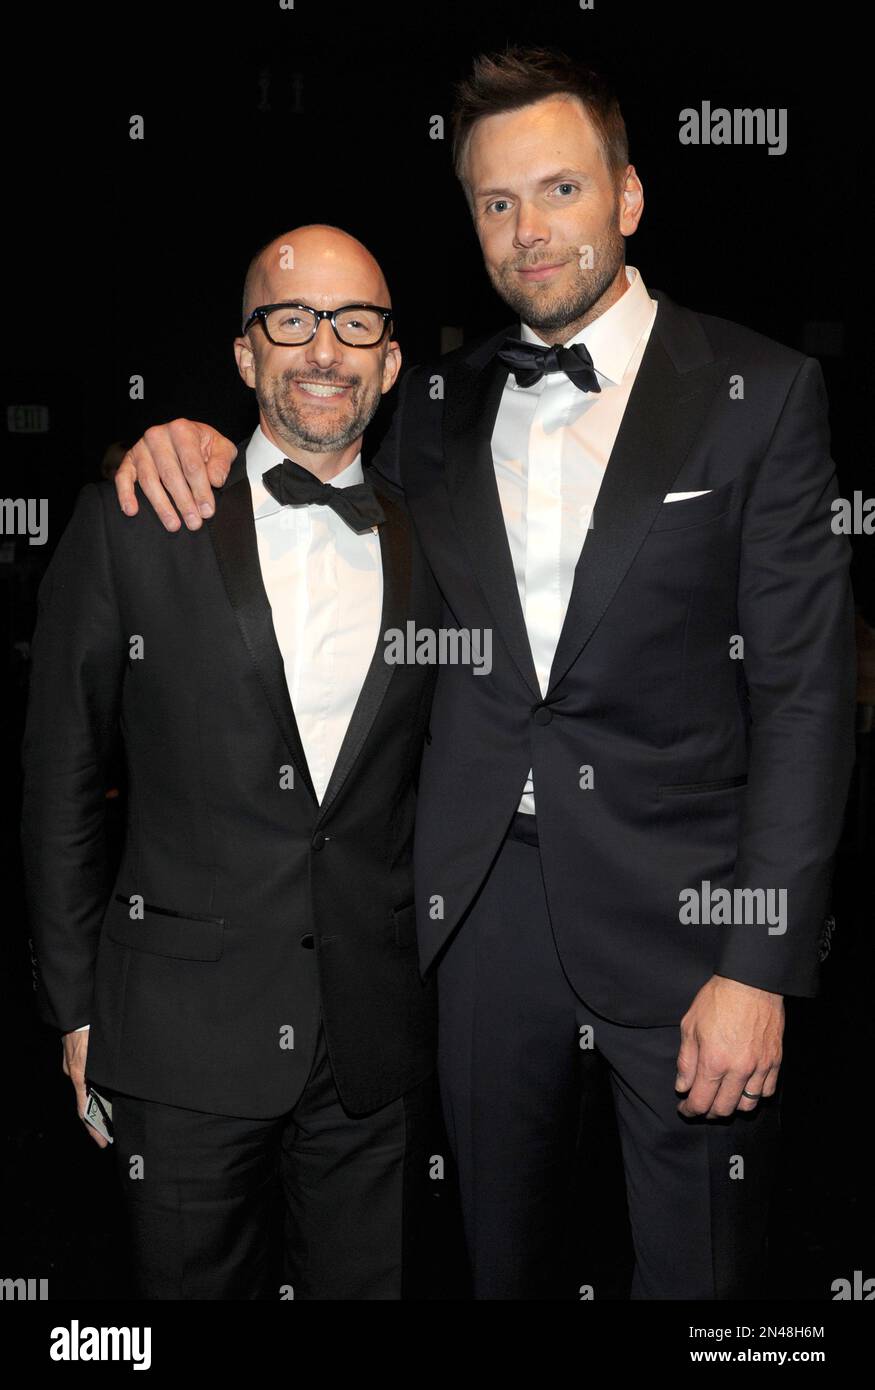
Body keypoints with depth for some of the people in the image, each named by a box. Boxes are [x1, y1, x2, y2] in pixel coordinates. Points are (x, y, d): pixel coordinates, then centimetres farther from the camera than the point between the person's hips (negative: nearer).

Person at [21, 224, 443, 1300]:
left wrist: (447, 988, 9)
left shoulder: (429, 548, 5)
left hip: (380, 1048, 3)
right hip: (186, 1041, -2)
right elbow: (59, 779, 0)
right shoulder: (128, 524, -3)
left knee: (373, 1281, 16)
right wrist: (76, 1006, 1)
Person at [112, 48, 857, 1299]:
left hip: (681, 913, -3)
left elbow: (806, 691, -7)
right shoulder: (440, 401, 7)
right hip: (485, 903, 3)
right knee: (504, 1261, 19)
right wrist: (207, 448, -2)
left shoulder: (760, 392, -4)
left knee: (699, 1271, 13)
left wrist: (762, 965, -12)